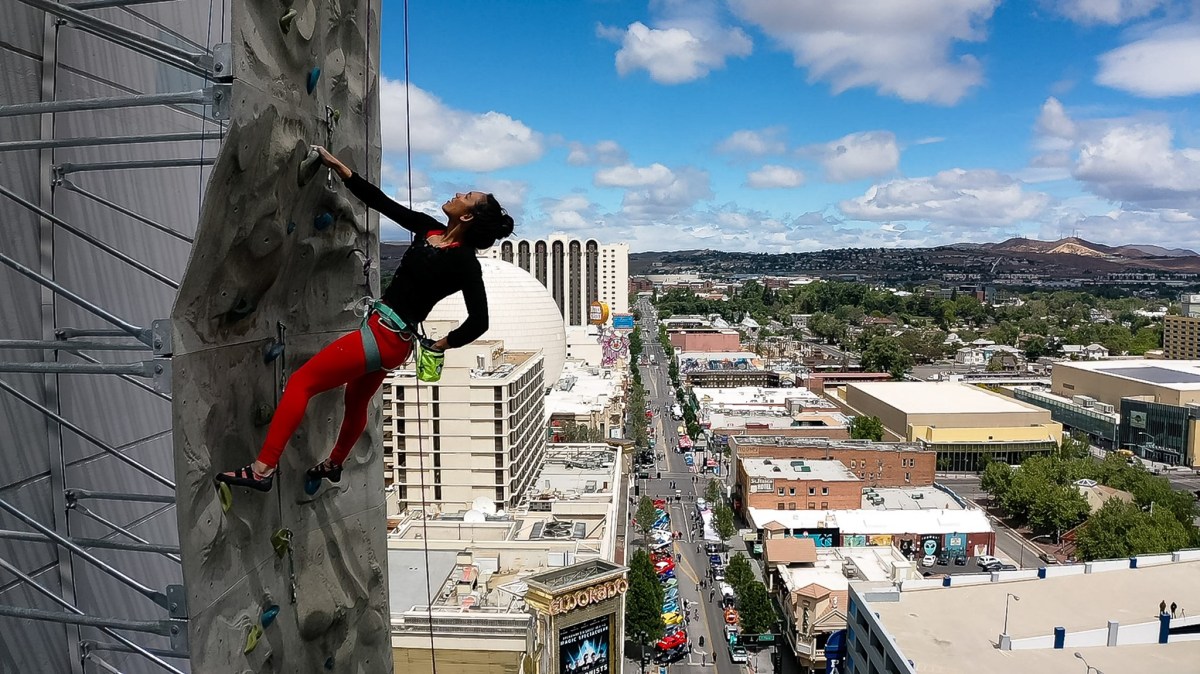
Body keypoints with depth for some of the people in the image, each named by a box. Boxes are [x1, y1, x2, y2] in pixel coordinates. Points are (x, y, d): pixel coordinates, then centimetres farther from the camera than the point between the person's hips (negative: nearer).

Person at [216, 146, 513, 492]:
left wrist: (445, 343, -7)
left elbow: (479, 321, -21)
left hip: (385, 337, -9)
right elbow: (381, 202, 7)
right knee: (356, 401, 30)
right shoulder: (430, 230, 2)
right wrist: (335, 164, 8)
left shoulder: (464, 262, -19)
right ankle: (334, 464, 56)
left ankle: (262, 469, -4)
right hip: (386, 336, 9)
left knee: (300, 382, -6)